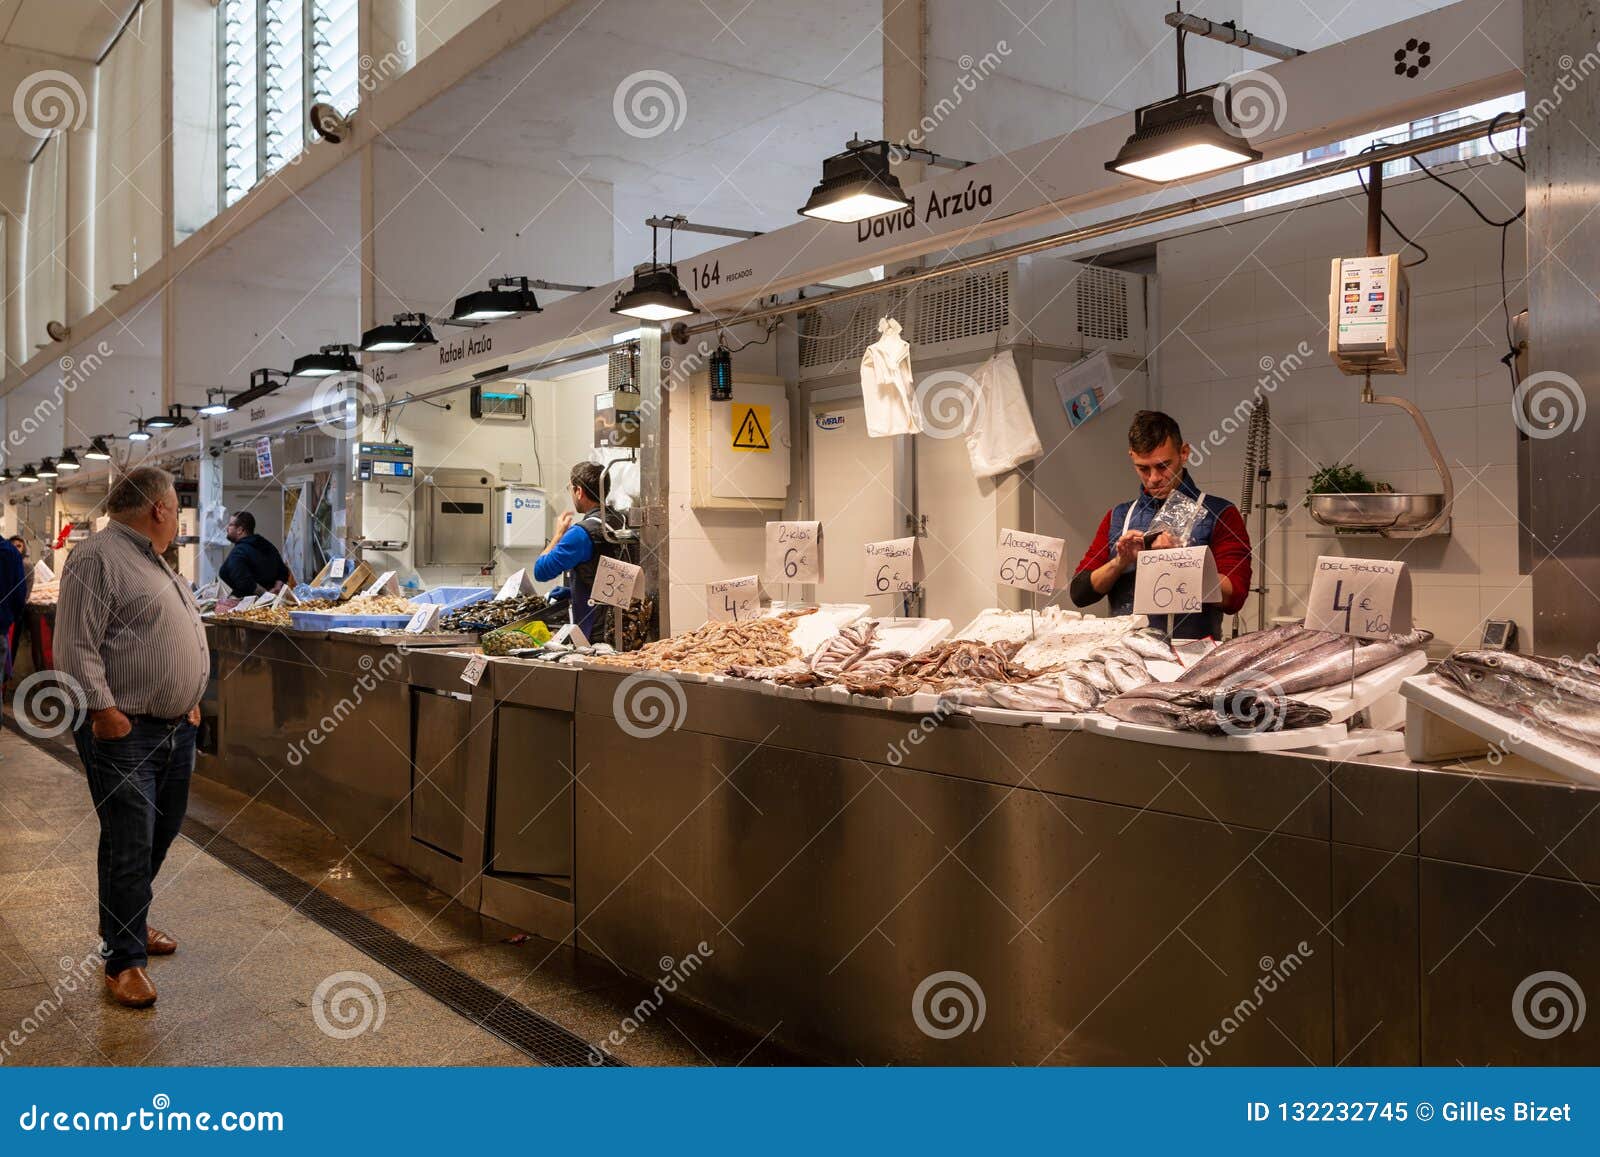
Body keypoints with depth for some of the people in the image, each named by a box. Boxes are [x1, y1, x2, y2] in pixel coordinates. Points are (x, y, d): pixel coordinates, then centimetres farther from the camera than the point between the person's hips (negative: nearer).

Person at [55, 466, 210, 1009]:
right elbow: (76, 648, -19)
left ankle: (127, 922, 37)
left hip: (176, 729, 9)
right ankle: (123, 959, 6)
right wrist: (103, 710, -22)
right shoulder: (97, 558, -13)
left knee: (160, 834, 18)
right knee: (129, 845, -4)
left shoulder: (154, 562, 18)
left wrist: (190, 700, 21)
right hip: (125, 732, -9)